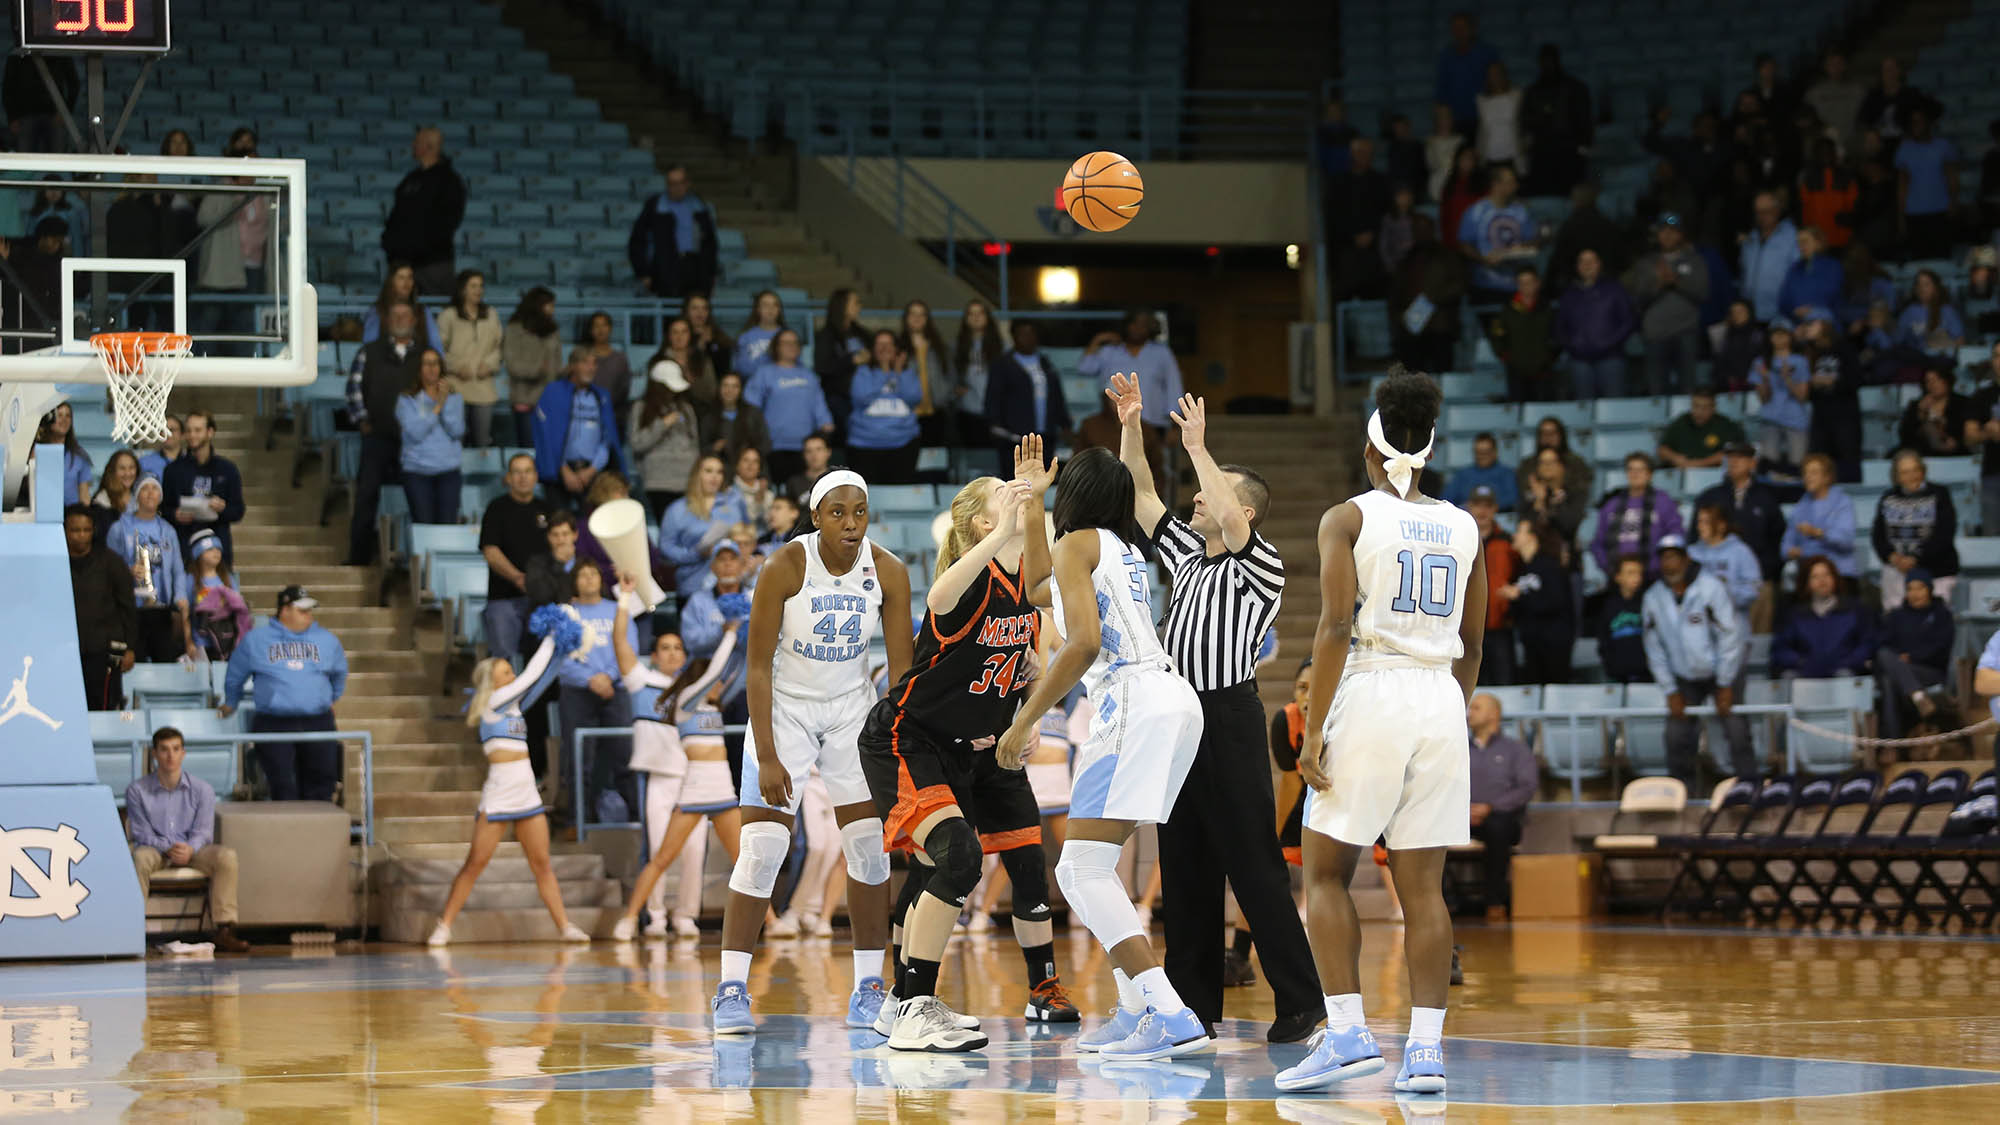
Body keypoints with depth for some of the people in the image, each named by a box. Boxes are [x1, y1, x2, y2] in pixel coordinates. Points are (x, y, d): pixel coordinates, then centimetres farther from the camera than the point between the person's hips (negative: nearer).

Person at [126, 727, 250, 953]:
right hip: (155, 850, -2)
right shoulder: (137, 791, -2)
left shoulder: (202, 790, 2)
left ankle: (224, 931, -29)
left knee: (226, 855, -28)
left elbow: (203, 832, -1)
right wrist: (168, 848, -24)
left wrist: (189, 849, -25)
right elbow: (141, 833, -5)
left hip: (191, 850, 2)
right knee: (140, 857, -38)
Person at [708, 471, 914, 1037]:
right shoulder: (785, 567, -21)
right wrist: (767, 758, -22)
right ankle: (731, 988, -5)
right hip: (784, 707, -3)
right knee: (762, 847, -10)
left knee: (870, 843, -1)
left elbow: (901, 669, -8)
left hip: (851, 707, 3)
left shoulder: (888, 573, -13)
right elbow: (758, 667, -18)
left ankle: (868, 988, 9)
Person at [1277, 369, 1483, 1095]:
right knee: (1422, 885, 5)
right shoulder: (1462, 528, 12)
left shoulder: (1349, 519, -3)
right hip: (1441, 704, 4)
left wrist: (1312, 730, -11)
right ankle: (1425, 1047, -1)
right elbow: (1472, 645, 15)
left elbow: (1336, 627, -12)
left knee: (1326, 873, 5)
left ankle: (1346, 1031, -6)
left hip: (1369, 695, -4)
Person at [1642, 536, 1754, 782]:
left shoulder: (1711, 588, -15)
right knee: (1677, 737, -6)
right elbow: (1655, 649, 4)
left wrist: (1725, 686, -13)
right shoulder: (1653, 598, -3)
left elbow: (1730, 637, -13)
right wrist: (1671, 692, 0)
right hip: (1685, 679, 3)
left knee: (1737, 732, -14)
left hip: (1721, 672, -3)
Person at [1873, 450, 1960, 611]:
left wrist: (1915, 560, -16)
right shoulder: (1888, 498, 11)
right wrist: (1891, 556, -12)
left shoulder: (1939, 495, -1)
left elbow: (1944, 534, -9)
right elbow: (1878, 534, 8)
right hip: (1896, 572, 3)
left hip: (1935, 572, -3)